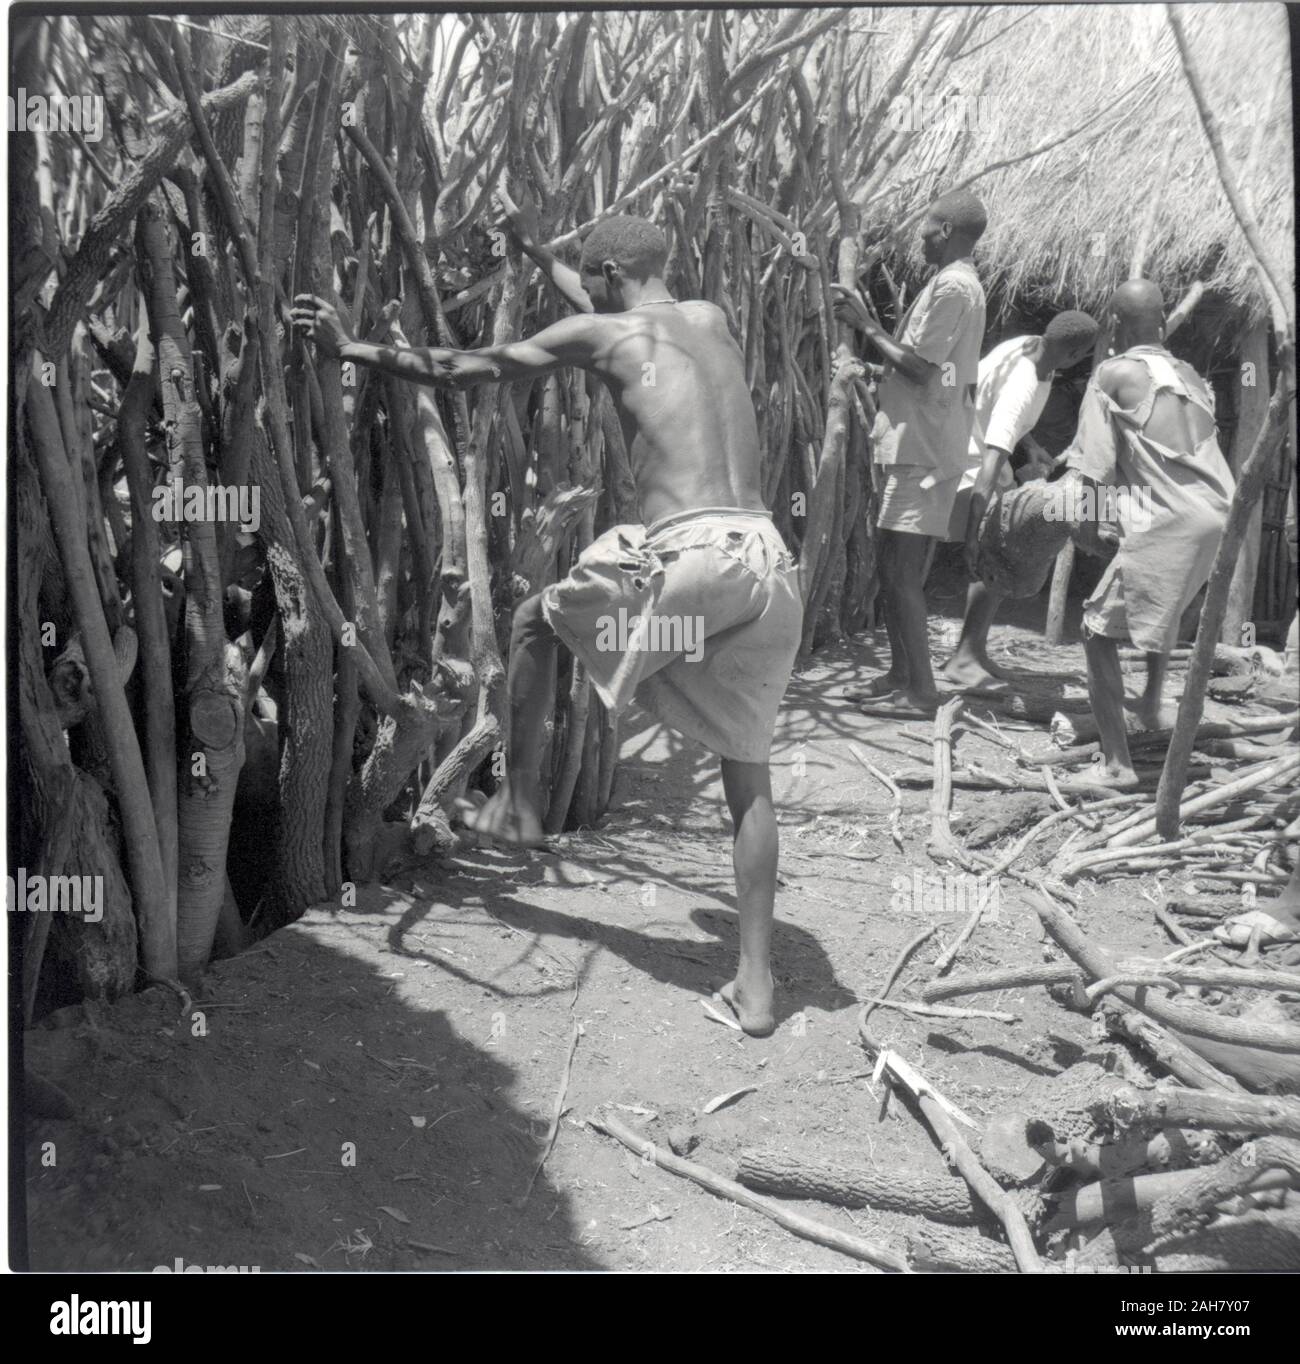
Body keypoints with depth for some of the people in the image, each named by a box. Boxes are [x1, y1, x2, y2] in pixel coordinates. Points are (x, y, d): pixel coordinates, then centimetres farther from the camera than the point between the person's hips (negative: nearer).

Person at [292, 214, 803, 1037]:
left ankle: (520, 806, 33)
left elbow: (464, 369, 16)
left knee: (536, 622, 24)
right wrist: (542, 259, 59)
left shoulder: (601, 332, 9)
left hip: (690, 553, -6)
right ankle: (757, 983, 15)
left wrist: (353, 350, 28)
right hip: (770, 560, 6)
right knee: (750, 776, 15)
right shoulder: (712, 320, 24)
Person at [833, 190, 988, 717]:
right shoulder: (961, 283, 19)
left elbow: (918, 367, -19)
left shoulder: (951, 287, -13)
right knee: (897, 570, 15)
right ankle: (901, 674, 23)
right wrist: (868, 322, 14)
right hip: (920, 446, 10)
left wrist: (867, 326, -9)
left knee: (900, 573, -9)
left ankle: (920, 691, -4)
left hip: (923, 451, -10)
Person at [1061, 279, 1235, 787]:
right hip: (1219, 518, 7)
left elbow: (1094, 466, -5)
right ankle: (1152, 704, 50)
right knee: (1166, 604, 35)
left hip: (1165, 525, -7)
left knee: (1098, 629, 4)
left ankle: (1116, 762, -2)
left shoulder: (1112, 374, -1)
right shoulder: (1189, 375, 16)